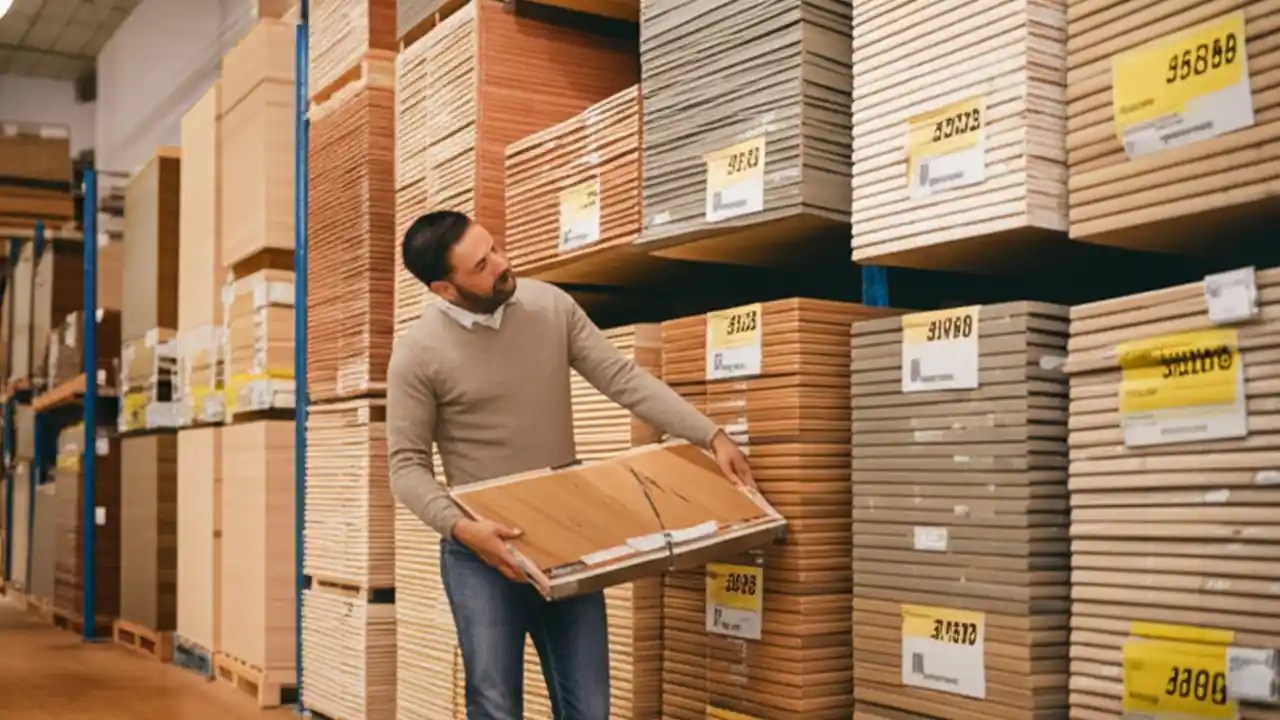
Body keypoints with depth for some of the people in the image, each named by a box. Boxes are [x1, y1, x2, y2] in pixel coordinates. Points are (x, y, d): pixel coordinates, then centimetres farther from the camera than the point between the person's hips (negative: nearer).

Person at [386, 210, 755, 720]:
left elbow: (624, 378, -1)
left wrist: (711, 436, -7)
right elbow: (407, 466, -9)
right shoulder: (418, 353, -12)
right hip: (481, 547, -3)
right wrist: (460, 527, -26)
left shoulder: (550, 305, -1)